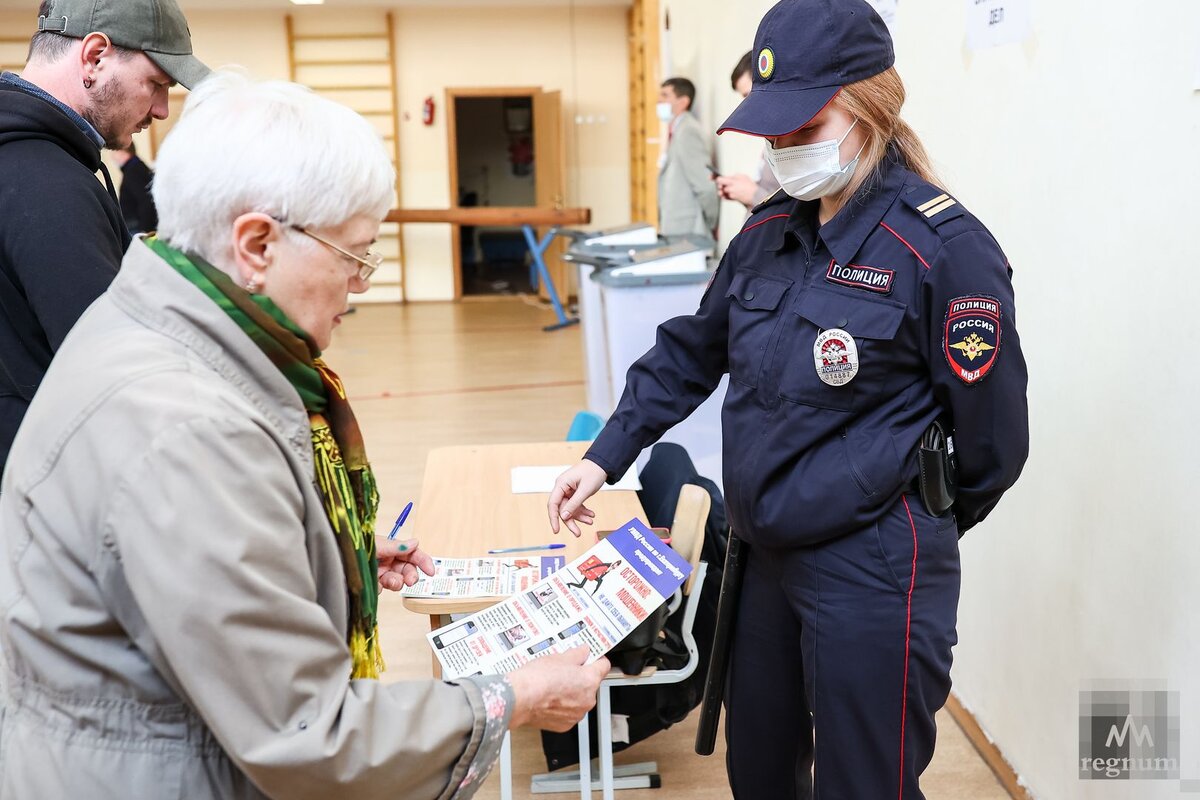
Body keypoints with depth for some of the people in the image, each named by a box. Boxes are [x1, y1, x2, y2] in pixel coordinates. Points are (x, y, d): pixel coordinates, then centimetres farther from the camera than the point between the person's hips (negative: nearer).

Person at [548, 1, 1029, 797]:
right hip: (765, 554, 7)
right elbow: (689, 353, 14)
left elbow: (995, 439, -10)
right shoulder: (768, 233, 3)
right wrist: (604, 458, 8)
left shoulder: (943, 247, -17)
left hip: (871, 574, -6)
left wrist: (915, 533, 4)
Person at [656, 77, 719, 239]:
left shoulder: (688, 131, -14)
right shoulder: (677, 130, 15)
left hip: (687, 234, -9)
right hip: (676, 232, 9)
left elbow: (705, 185, -19)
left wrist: (711, 225, -9)